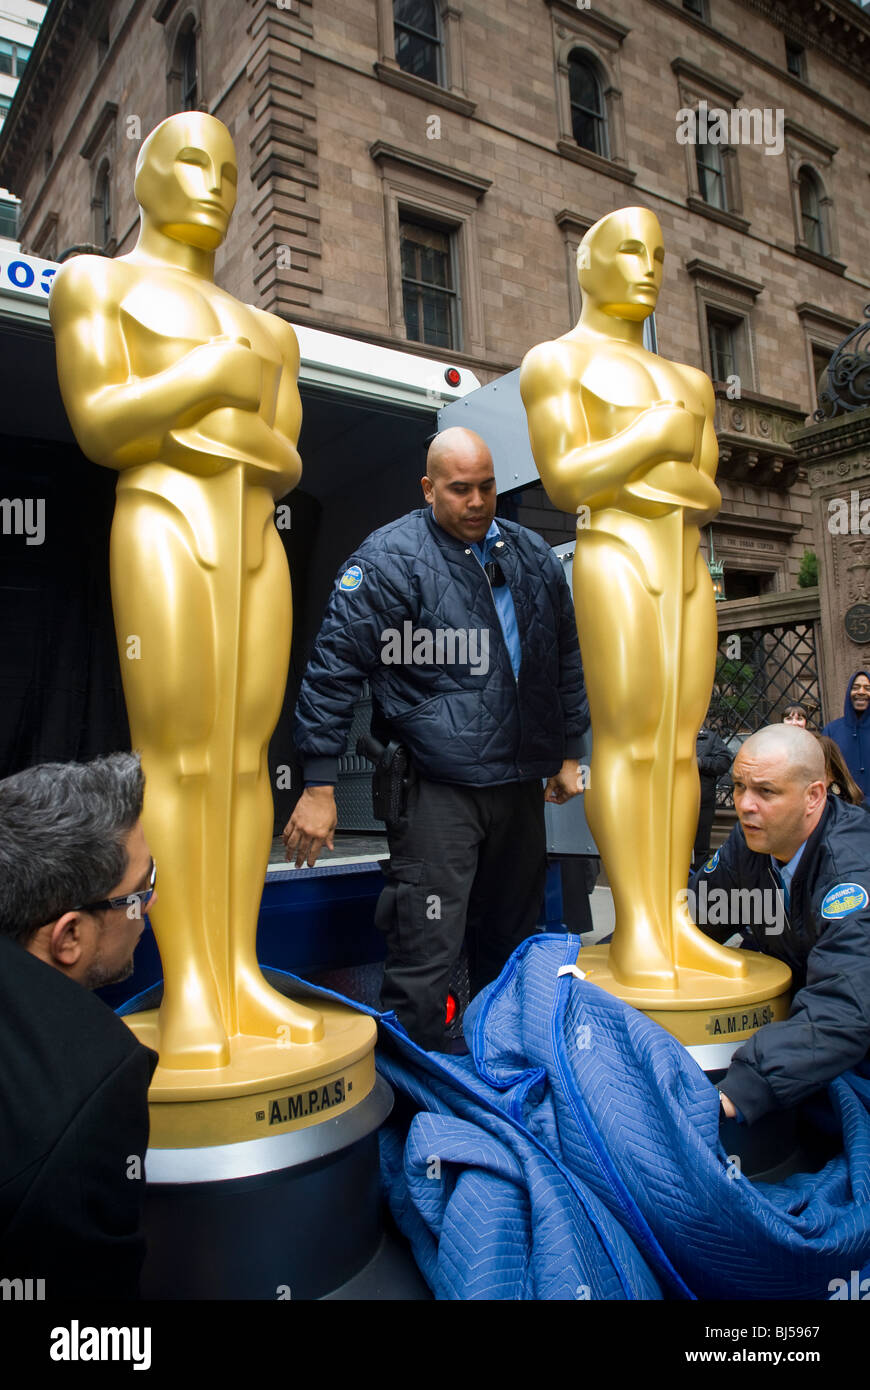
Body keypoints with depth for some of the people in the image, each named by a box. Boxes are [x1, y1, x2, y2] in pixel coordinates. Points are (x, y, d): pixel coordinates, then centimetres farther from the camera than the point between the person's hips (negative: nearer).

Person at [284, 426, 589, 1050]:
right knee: (424, 960, -8)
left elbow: (567, 660, 22)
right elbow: (334, 669, -10)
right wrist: (319, 787, -14)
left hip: (519, 786, 6)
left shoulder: (535, 557, 11)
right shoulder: (390, 558, -8)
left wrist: (568, 753, 19)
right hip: (436, 792, -6)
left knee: (511, 949, 19)